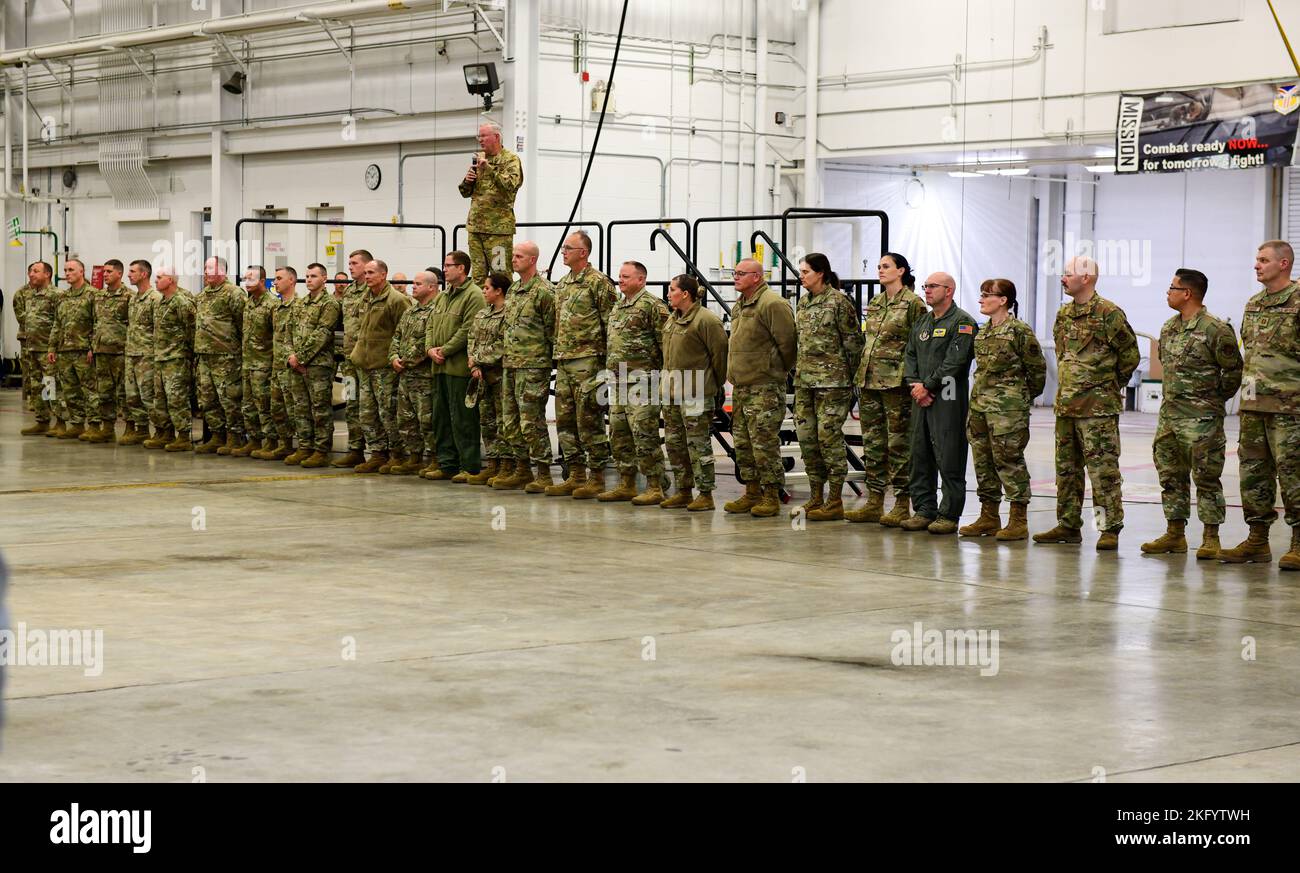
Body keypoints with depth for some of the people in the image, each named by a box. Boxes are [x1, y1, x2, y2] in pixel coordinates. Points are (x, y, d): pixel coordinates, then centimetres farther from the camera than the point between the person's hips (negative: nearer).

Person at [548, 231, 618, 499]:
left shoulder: (598, 282, -8)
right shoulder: (562, 284, 17)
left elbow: (610, 323, -10)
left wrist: (604, 360, -12)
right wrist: (557, 355, 16)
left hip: (587, 362, -9)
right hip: (563, 363, 9)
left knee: (589, 421, -6)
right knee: (565, 420, 9)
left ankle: (597, 478, 0)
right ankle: (576, 475, 16)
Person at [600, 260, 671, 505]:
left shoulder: (652, 306, -8)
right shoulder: (617, 308, 19)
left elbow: (665, 344, -11)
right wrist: (608, 372, 21)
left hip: (641, 380, -9)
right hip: (616, 380, 9)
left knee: (645, 434, -10)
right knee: (618, 434, 11)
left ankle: (655, 487, -6)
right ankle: (626, 484, 19)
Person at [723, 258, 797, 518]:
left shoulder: (772, 304, -14)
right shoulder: (739, 306, 17)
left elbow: (787, 343, -15)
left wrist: (780, 371, -5)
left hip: (764, 388, -10)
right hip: (741, 386, 10)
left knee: (765, 442, -7)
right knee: (743, 442, 12)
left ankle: (771, 495, -2)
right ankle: (752, 493, 20)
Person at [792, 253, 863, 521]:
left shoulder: (839, 302, -8)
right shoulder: (803, 302, 14)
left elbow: (853, 342, -7)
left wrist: (852, 378, -8)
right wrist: (796, 369, 16)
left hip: (831, 378, -8)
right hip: (804, 379, 8)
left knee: (829, 434, -8)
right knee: (806, 435, 7)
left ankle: (835, 501, -2)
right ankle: (816, 497, 15)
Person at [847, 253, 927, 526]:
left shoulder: (913, 303, -6)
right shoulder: (874, 303, 15)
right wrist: (861, 375, 16)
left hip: (896, 381, -8)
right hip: (869, 379, 8)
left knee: (898, 442, -3)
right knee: (872, 441, 9)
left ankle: (902, 505, 2)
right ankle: (874, 502, 14)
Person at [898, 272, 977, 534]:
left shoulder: (962, 322, -6)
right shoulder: (922, 322, 19)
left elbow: (955, 361, -14)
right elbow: (910, 355, 16)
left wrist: (927, 385, -13)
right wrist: (914, 384, -2)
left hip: (948, 400, -8)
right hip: (921, 398, 8)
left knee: (949, 459, -6)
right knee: (920, 456, 9)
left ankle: (949, 515, -2)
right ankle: (924, 510, 15)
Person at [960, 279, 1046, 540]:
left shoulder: (1019, 331, -10)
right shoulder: (983, 332, 13)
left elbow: (1037, 367, -5)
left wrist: (1026, 396, 4)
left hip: (1008, 407, -8)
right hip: (980, 403, 8)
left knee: (1009, 460, -6)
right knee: (983, 460, 10)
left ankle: (1019, 521, 0)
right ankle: (989, 516, 19)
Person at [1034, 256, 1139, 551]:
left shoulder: (1109, 314, -9)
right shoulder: (1063, 314, 14)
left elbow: (1130, 356, -5)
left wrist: (1109, 384, 2)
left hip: (1098, 407, -8)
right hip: (1066, 404, 8)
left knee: (1103, 469, -7)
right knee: (1066, 468, 12)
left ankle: (1110, 529, -5)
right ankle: (1068, 525, 19)